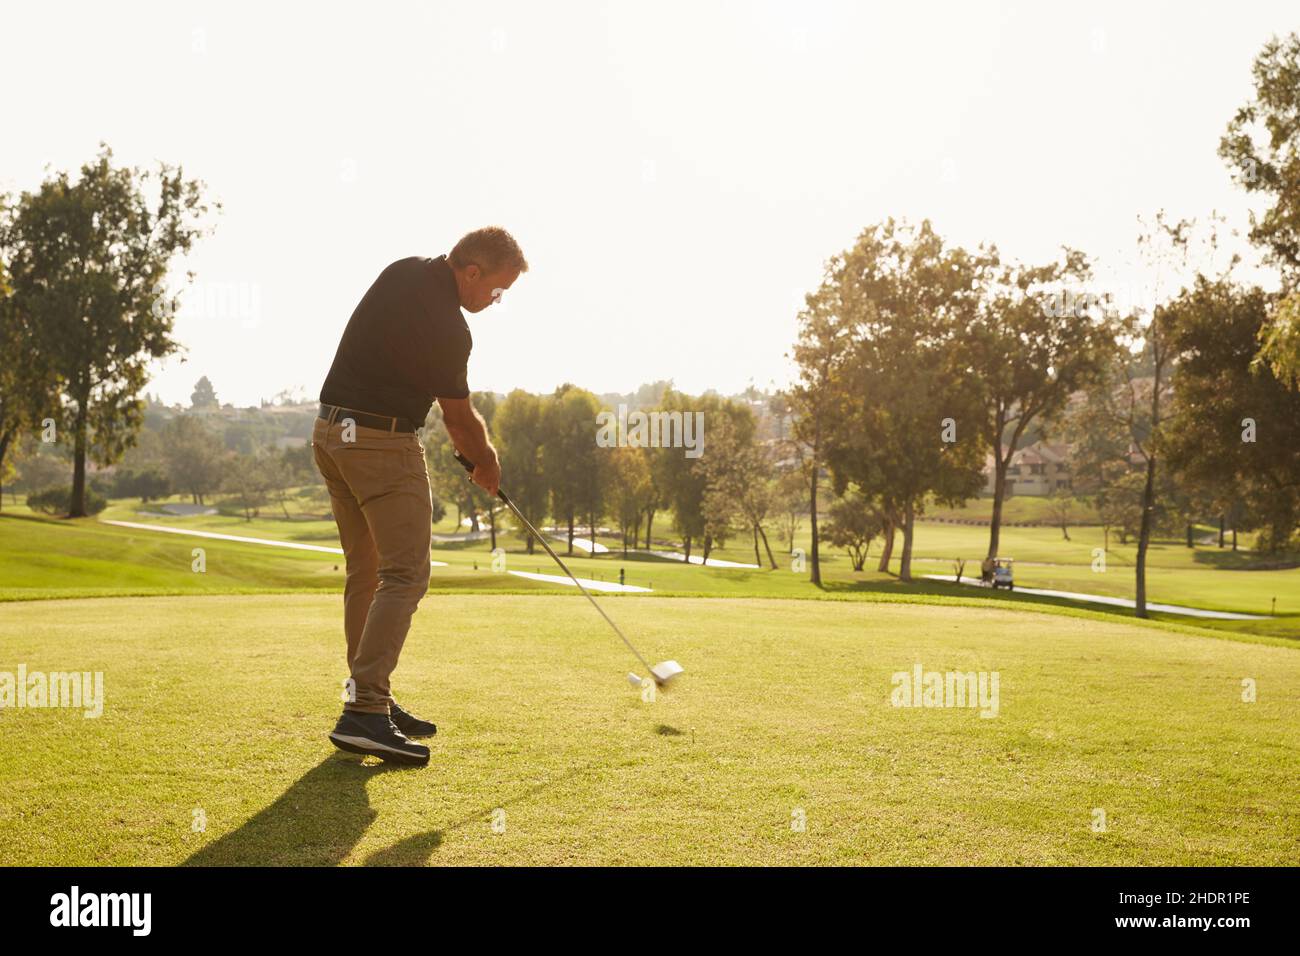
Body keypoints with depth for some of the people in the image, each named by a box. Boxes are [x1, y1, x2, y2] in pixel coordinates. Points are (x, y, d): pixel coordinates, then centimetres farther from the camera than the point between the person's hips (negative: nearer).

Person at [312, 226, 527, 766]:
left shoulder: (403, 272, 8)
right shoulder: (447, 328, -18)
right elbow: (460, 417, -4)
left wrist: (472, 448, 15)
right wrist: (486, 461, 15)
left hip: (331, 433, 10)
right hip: (384, 444, -10)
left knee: (365, 573, 13)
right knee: (405, 575, -11)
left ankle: (368, 699, 18)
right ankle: (364, 714, -19)